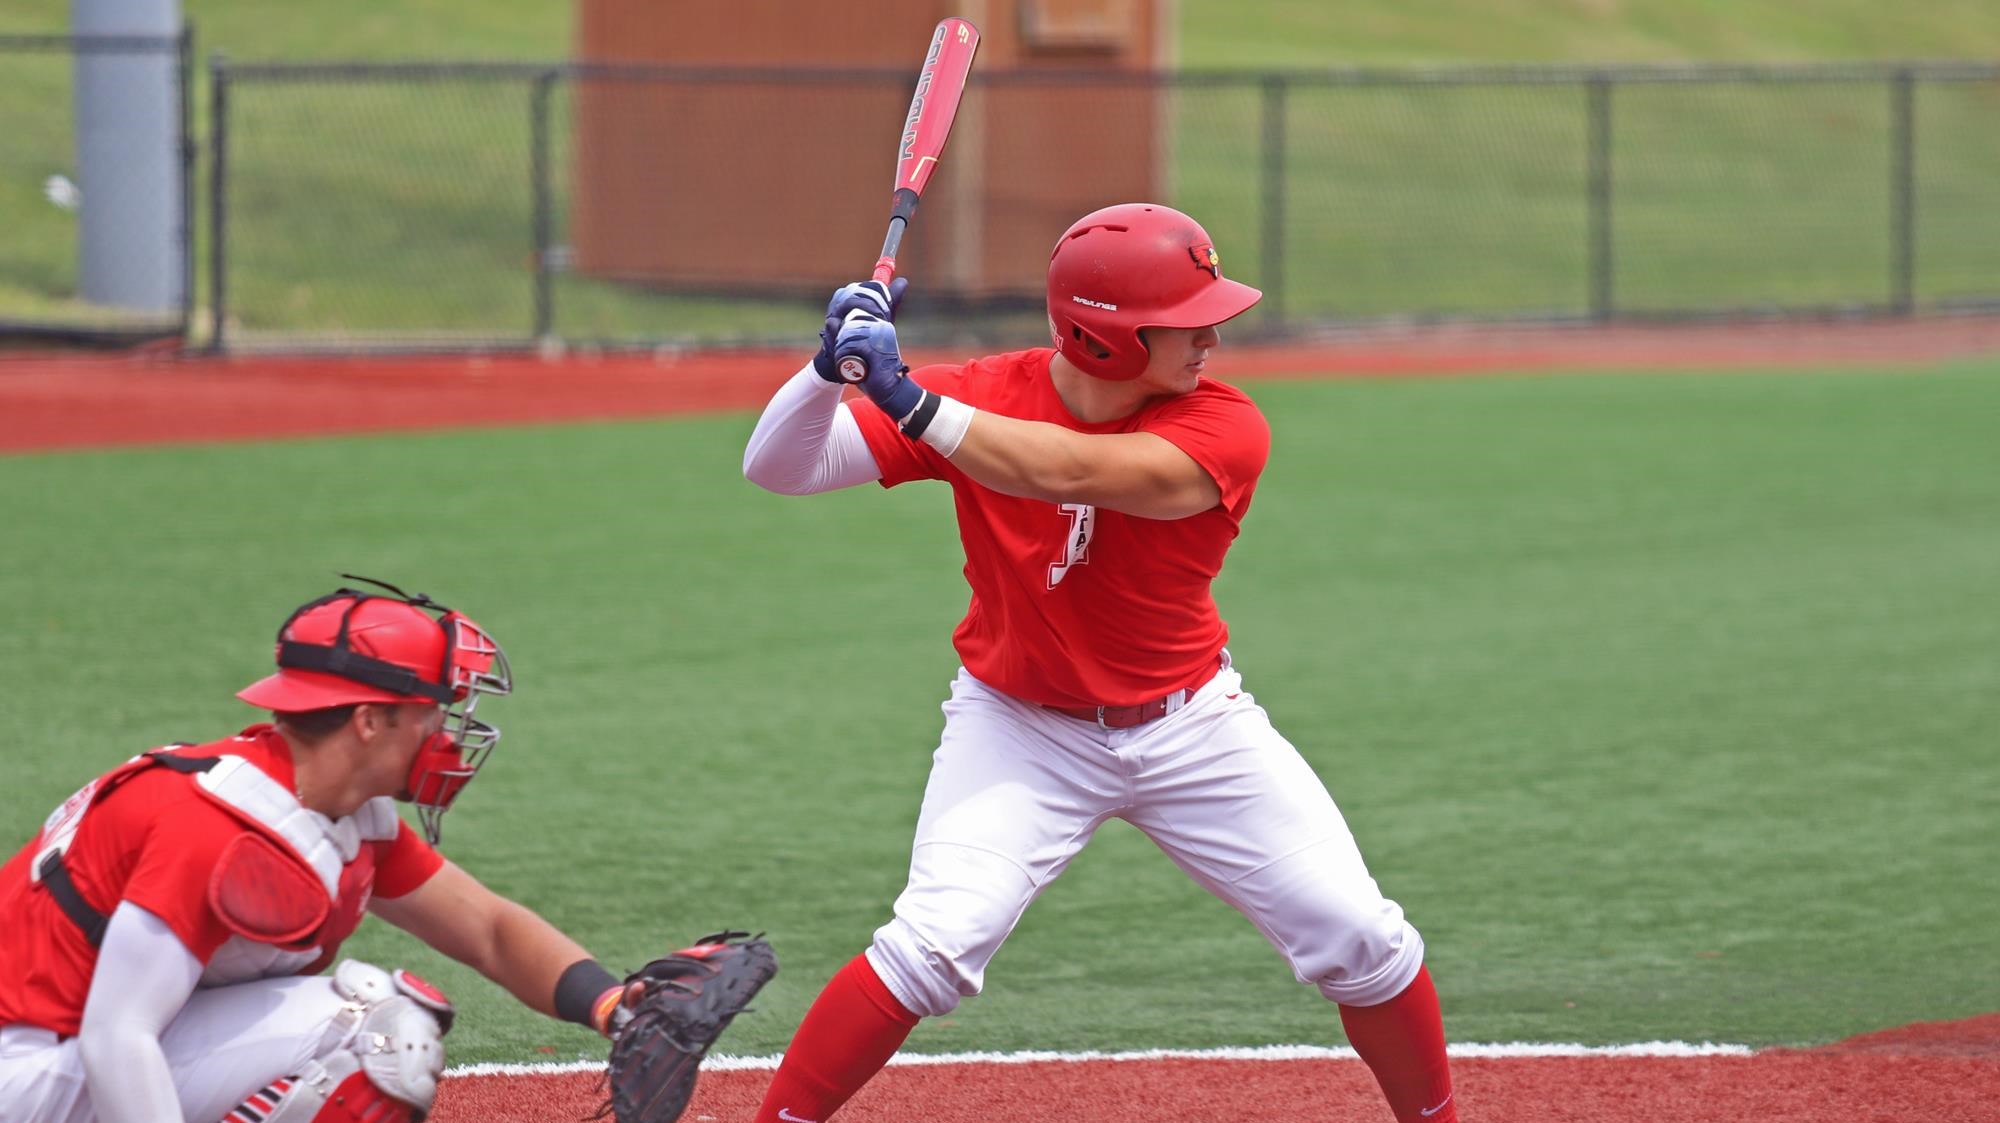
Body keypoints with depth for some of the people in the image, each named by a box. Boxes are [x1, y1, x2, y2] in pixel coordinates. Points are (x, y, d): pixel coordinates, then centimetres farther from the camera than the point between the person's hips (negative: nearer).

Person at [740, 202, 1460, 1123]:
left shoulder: (1225, 431, -20)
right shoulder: (984, 394, -15)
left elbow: (1071, 471, -38)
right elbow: (778, 468, -17)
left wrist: (910, 401, -42)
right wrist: (834, 365, -36)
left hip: (1192, 726, 1)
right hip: (1022, 728, -1)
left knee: (1362, 940, -1)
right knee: (935, 944, -22)